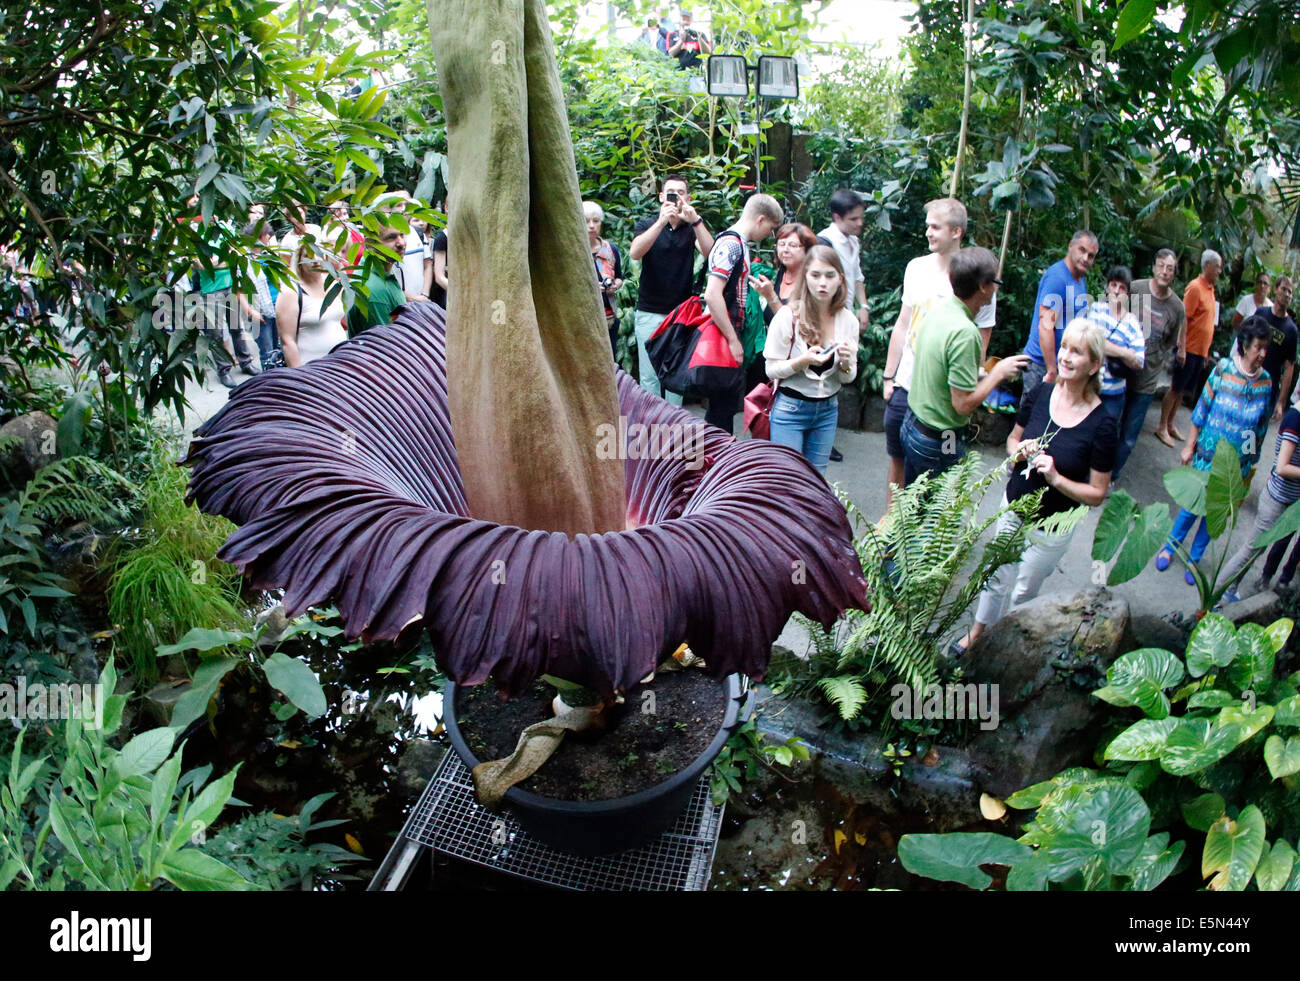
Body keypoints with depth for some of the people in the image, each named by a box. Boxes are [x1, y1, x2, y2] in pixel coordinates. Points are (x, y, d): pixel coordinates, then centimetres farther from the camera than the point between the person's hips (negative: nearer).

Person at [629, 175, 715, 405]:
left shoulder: (692, 228, 6)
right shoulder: (647, 225, 4)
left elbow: (710, 253, -13)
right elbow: (634, 253, -17)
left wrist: (695, 220, -27)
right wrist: (662, 221, -27)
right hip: (649, 313, -1)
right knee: (649, 375, -2)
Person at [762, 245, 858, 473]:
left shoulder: (848, 320, -2)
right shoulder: (788, 315, -14)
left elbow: (848, 378, 6)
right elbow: (771, 369, -10)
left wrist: (846, 363, -16)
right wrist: (803, 361, -27)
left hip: (828, 410, 4)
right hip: (790, 409, -4)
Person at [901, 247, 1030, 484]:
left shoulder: (938, 309, 1)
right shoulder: (964, 332, -27)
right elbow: (964, 404, -24)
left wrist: (989, 375, 14)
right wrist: (999, 372, -12)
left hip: (912, 422, 9)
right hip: (938, 443, -8)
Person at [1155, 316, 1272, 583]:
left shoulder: (1266, 382, -6)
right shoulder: (1223, 369, -13)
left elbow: (1262, 427, 5)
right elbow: (1202, 408, -5)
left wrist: (1252, 464, 11)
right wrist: (1190, 446, -2)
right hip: (1208, 455, -2)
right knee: (1192, 505, 6)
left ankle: (1194, 558, 30)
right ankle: (1170, 547, 30)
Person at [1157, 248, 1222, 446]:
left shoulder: (1210, 289, 13)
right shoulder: (1195, 287, -12)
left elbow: (1207, 320, 18)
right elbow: (1184, 318, -17)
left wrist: (1206, 352, 19)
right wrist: (1181, 348, -22)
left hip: (1201, 351, 8)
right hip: (1189, 349, -8)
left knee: (1181, 389, 13)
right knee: (1175, 388, -3)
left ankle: (1170, 425, 20)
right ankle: (1162, 428, 3)